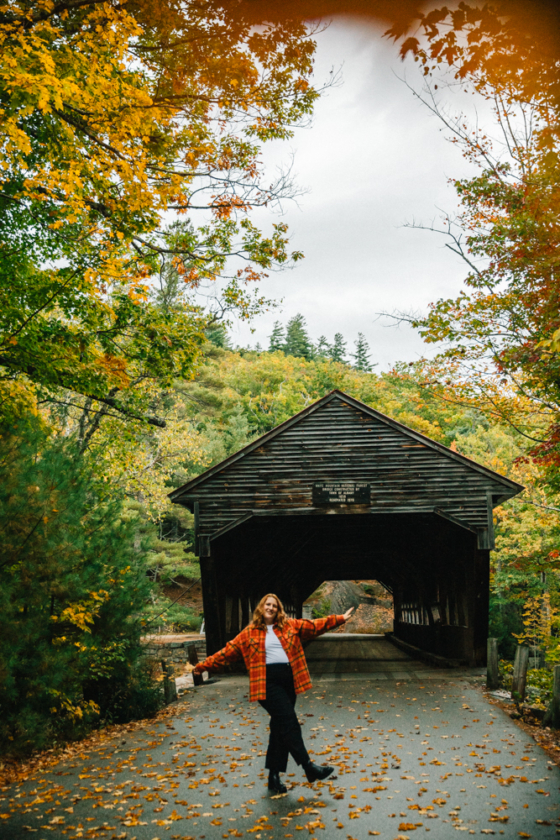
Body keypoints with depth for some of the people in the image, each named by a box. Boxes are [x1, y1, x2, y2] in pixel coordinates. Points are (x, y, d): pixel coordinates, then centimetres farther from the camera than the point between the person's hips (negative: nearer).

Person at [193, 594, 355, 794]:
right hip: (268, 681, -4)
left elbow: (315, 625, 13)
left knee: (280, 727, 7)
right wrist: (203, 666, 10)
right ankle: (309, 767, -6)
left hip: (289, 679, 4)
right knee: (289, 723, -13)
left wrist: (339, 619, 8)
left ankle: (274, 776, 16)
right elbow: (227, 653, 10)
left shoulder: (290, 626, 13)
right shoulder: (249, 634, 7)